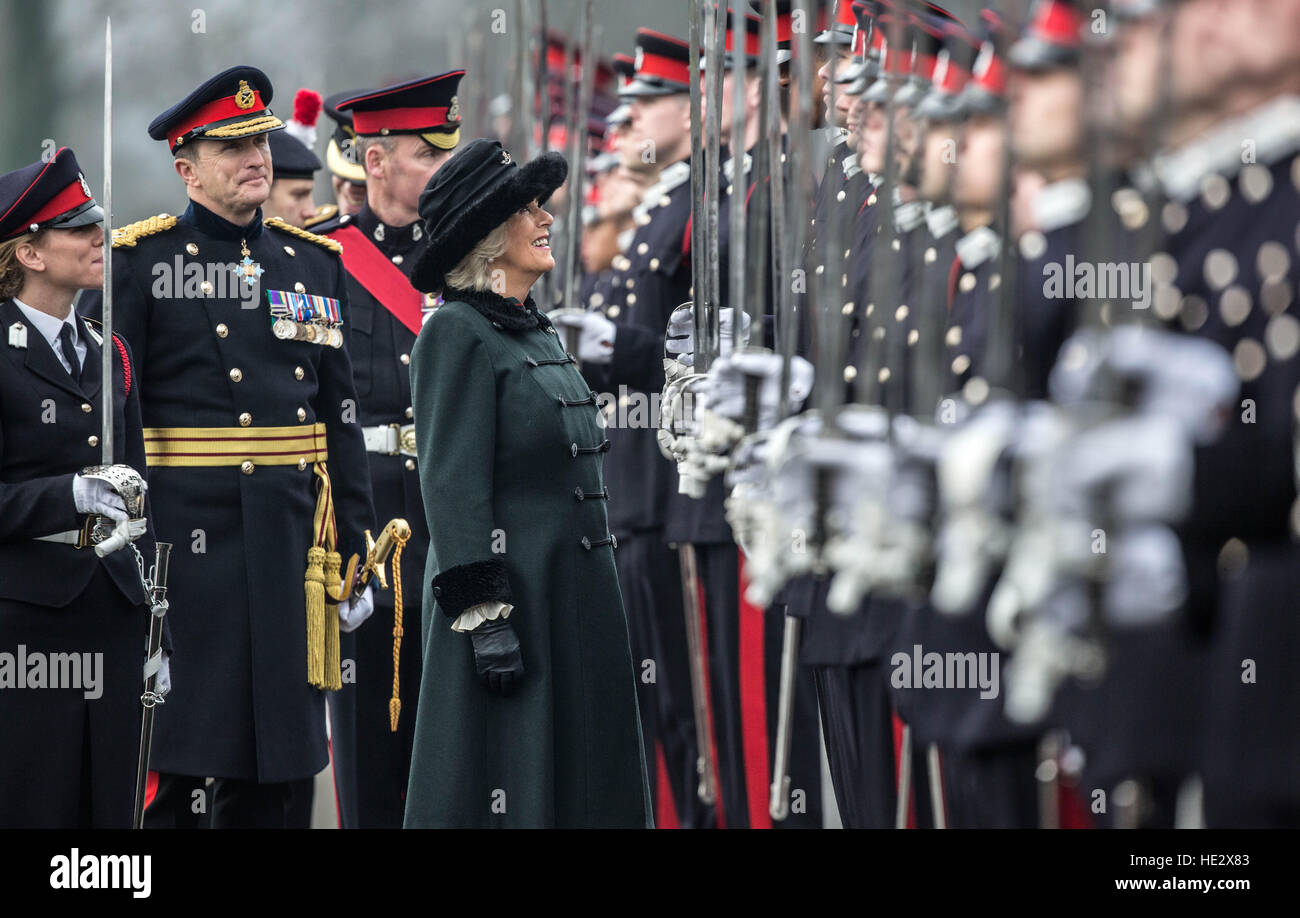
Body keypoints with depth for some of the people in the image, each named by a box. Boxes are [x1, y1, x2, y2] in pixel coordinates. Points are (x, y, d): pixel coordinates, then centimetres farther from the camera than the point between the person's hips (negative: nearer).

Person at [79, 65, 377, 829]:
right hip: (182, 546, -5)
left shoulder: (316, 264, 13)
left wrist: (352, 556, 10)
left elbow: (342, 421, 14)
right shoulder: (140, 262, -2)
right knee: (170, 769, -3)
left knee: (268, 777, 8)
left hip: (289, 549, 5)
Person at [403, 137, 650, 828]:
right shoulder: (457, 334, -10)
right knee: (505, 796, -6)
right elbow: (452, 489, -16)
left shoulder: (536, 333, 17)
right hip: (512, 601, -9)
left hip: (574, 602, 9)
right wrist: (484, 617, -22)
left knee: (582, 791, 8)